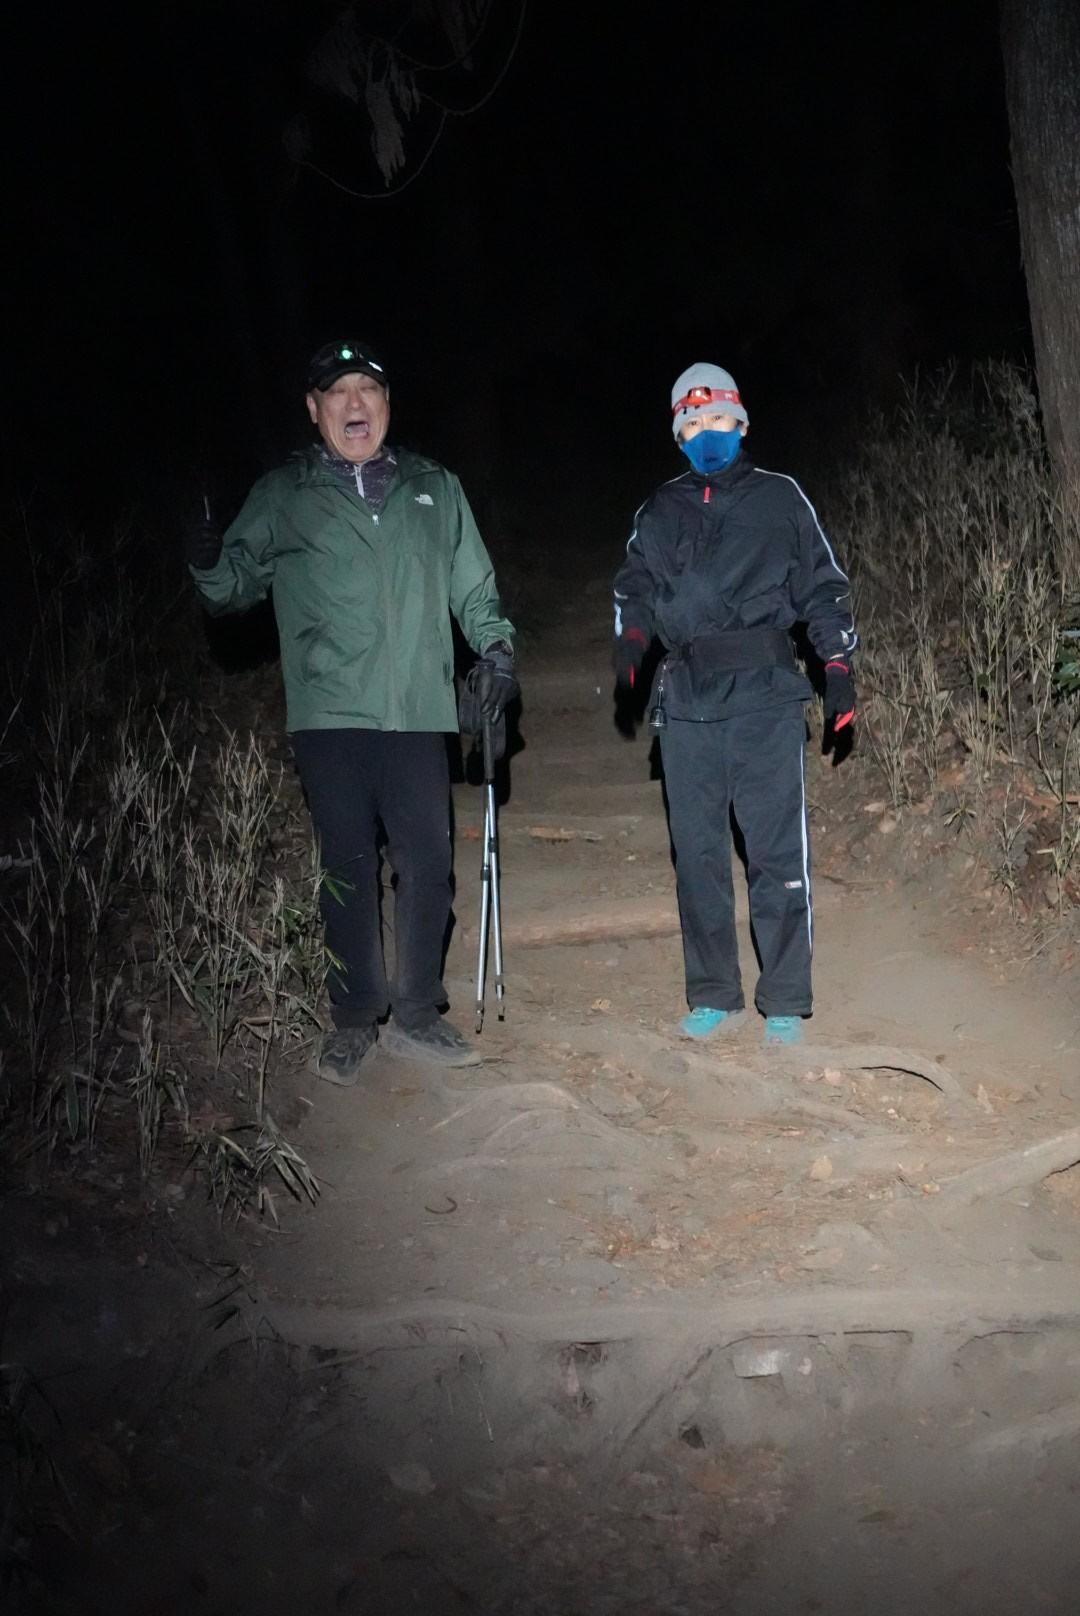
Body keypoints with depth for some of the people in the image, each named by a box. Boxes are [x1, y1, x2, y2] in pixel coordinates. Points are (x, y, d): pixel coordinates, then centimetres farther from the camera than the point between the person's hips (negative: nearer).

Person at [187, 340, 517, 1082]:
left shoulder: (434, 488, 14)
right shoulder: (283, 496, 8)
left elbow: (475, 586, 19)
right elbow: (239, 586, 5)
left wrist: (496, 647, 5)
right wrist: (213, 566, -16)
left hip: (418, 713, 2)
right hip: (329, 715, -2)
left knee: (428, 866, 3)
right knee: (348, 869, 2)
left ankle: (416, 1013, 18)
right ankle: (354, 1019, 16)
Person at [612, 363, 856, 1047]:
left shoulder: (780, 498, 10)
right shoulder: (659, 512, 17)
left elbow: (823, 585, 10)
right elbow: (635, 587, 19)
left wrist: (839, 665, 0)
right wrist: (631, 639, -1)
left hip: (765, 694, -3)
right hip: (686, 703, 3)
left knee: (778, 851, -5)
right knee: (698, 853, 5)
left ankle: (786, 1001, 4)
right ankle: (713, 994, 16)